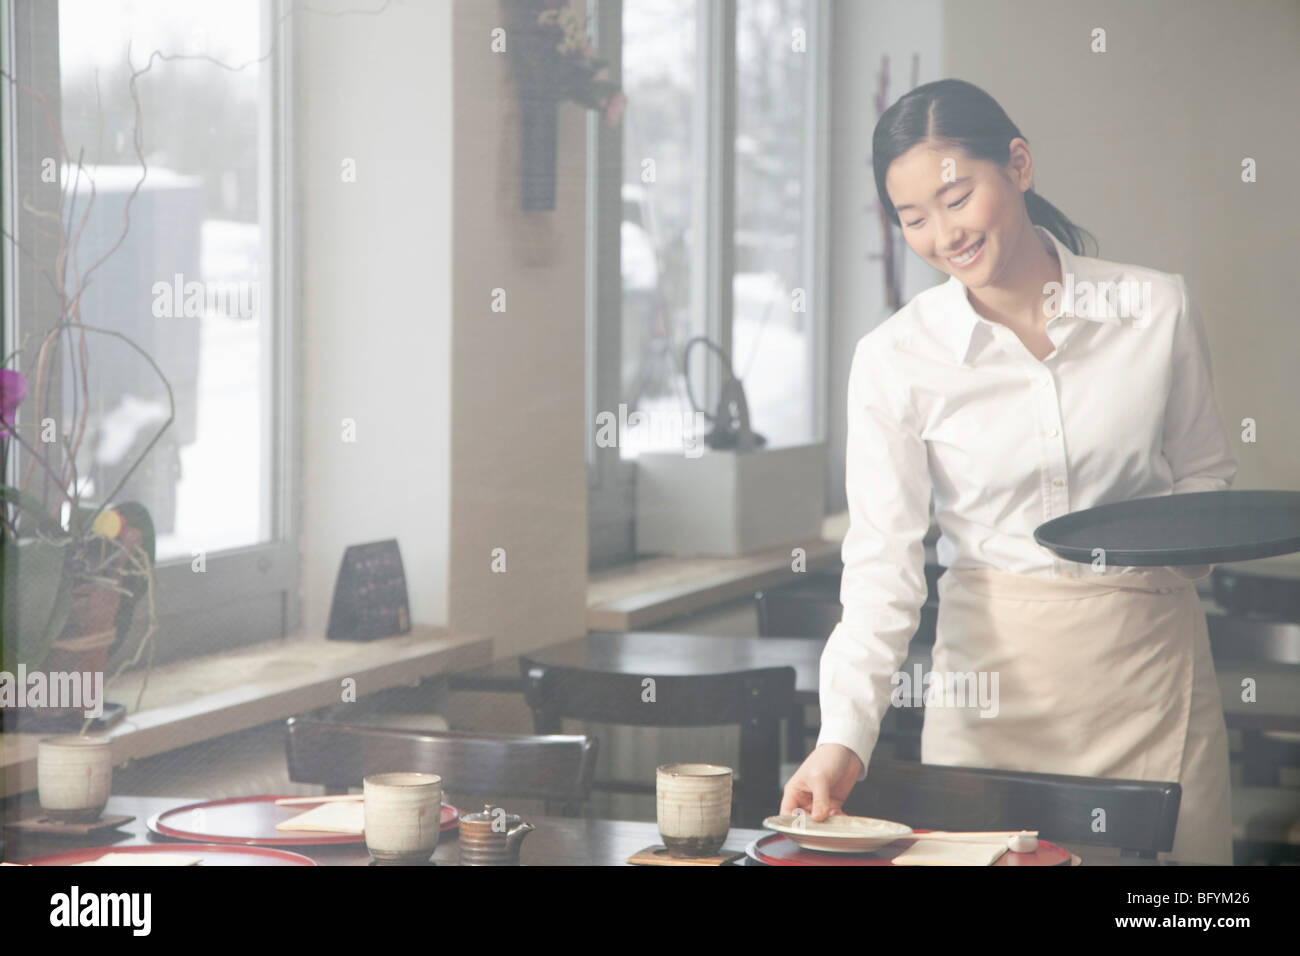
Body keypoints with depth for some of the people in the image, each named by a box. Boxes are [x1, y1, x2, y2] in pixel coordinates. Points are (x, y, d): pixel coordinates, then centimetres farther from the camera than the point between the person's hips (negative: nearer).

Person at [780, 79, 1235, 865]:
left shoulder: (1157, 310, -2)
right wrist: (844, 736, -21)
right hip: (994, 680, 0)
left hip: (1151, 663, 1)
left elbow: (1206, 478, 12)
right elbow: (884, 565, -9)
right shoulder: (894, 359, -5)